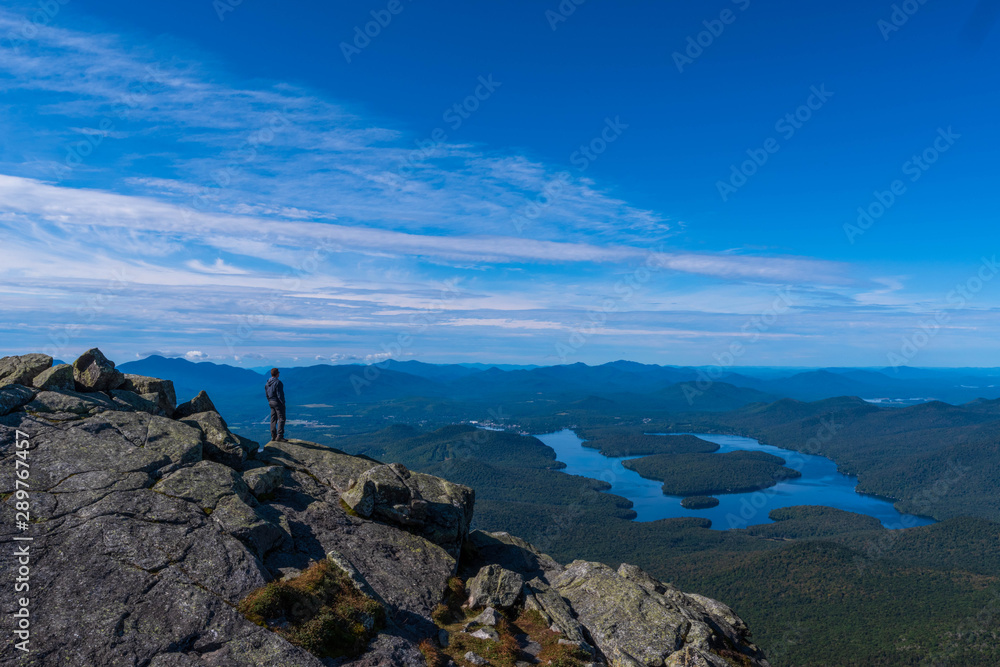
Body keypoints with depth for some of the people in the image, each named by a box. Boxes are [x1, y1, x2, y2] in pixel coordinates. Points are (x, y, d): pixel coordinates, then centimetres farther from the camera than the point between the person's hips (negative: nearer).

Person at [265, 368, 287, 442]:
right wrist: (283, 403, -12)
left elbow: (266, 394, 14)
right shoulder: (277, 382, -18)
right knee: (281, 419, -6)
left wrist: (270, 402, 21)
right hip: (278, 402, -8)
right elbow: (279, 394, -19)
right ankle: (279, 436, -11)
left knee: (273, 419, 12)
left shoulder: (267, 383, 9)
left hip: (271, 402, 8)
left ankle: (273, 436, 14)